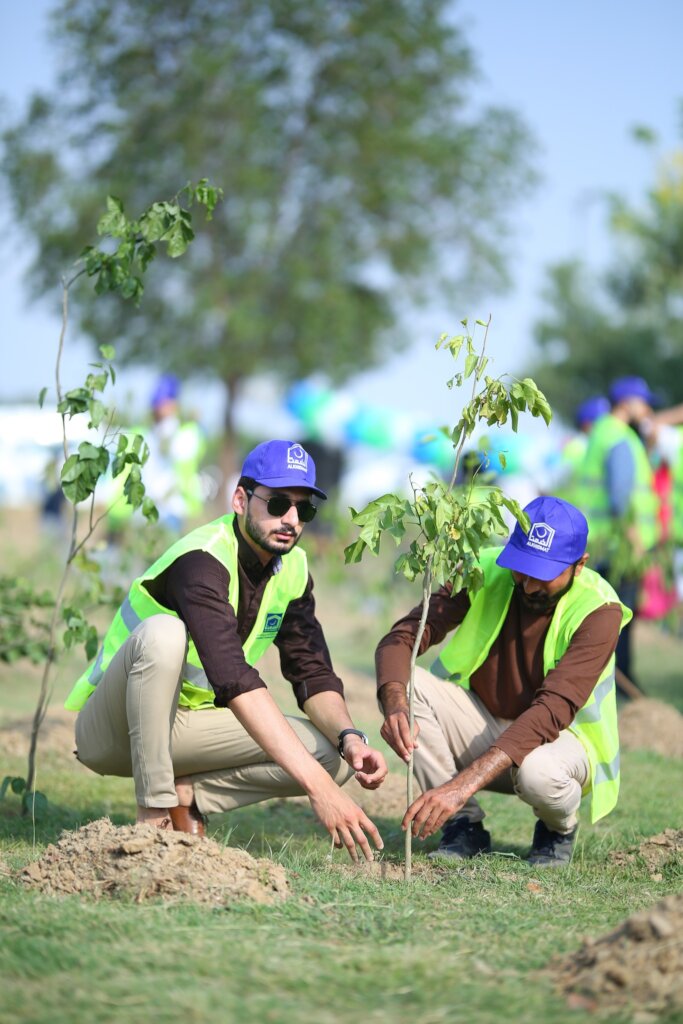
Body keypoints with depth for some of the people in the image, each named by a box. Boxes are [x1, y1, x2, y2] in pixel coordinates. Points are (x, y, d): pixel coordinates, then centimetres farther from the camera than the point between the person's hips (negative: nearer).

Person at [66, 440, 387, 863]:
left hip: (182, 727, 7)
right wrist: (318, 786, -46)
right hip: (107, 729, -7)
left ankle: (187, 795, 1)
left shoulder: (292, 568, -1)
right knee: (165, 632, -38)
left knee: (336, 754, -12)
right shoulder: (202, 562, -27)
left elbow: (314, 674, 1)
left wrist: (349, 737, -22)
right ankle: (155, 811, -26)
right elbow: (235, 682, -39)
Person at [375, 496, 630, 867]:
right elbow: (402, 637, -18)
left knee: (537, 771, -40)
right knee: (405, 685, -24)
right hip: (481, 725, 4)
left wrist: (465, 782, -44)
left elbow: (553, 710, -33)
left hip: (559, 737, -3)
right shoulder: (485, 572, -13)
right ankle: (464, 824, -10)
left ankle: (560, 829, -1)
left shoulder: (599, 611, -23)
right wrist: (395, 704, -42)